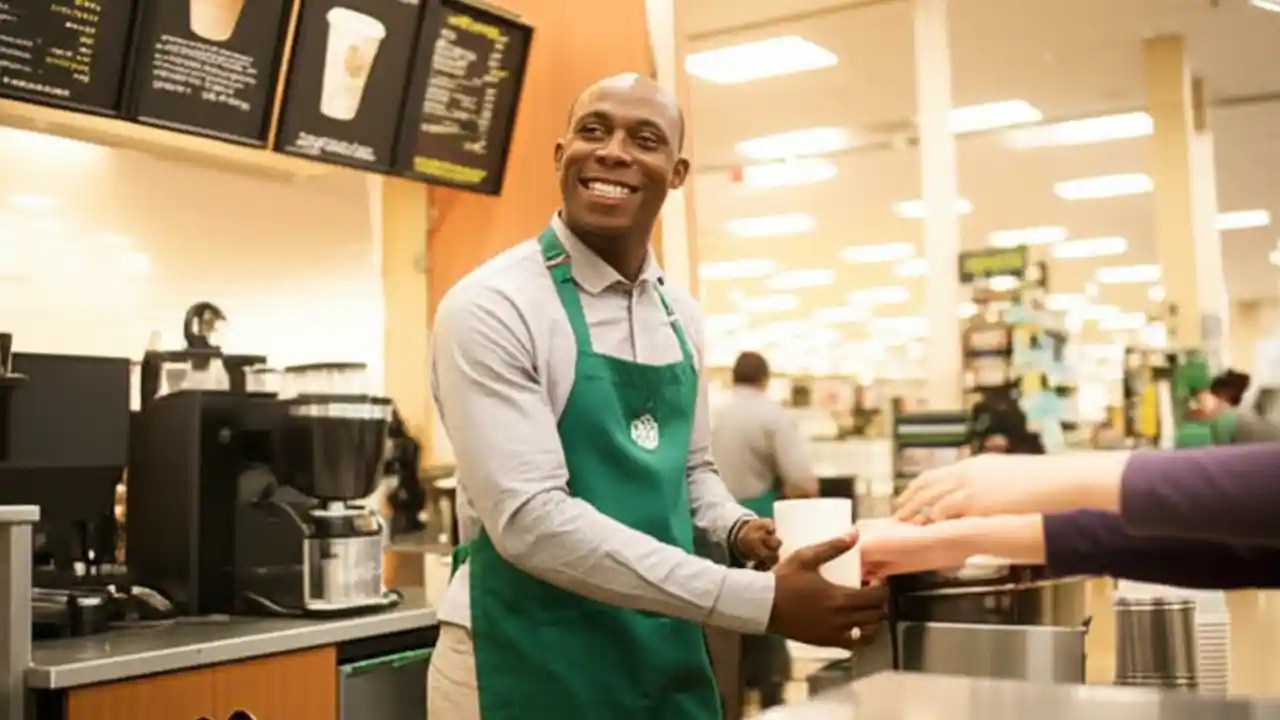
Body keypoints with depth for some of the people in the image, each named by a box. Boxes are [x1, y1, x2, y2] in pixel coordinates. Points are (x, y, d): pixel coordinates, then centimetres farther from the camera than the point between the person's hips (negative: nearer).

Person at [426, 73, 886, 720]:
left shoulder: (680, 316, 6)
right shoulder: (491, 307, -16)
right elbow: (530, 518, -23)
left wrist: (738, 530, -6)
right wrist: (760, 600, -24)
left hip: (667, 660, 6)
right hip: (531, 665, -6)